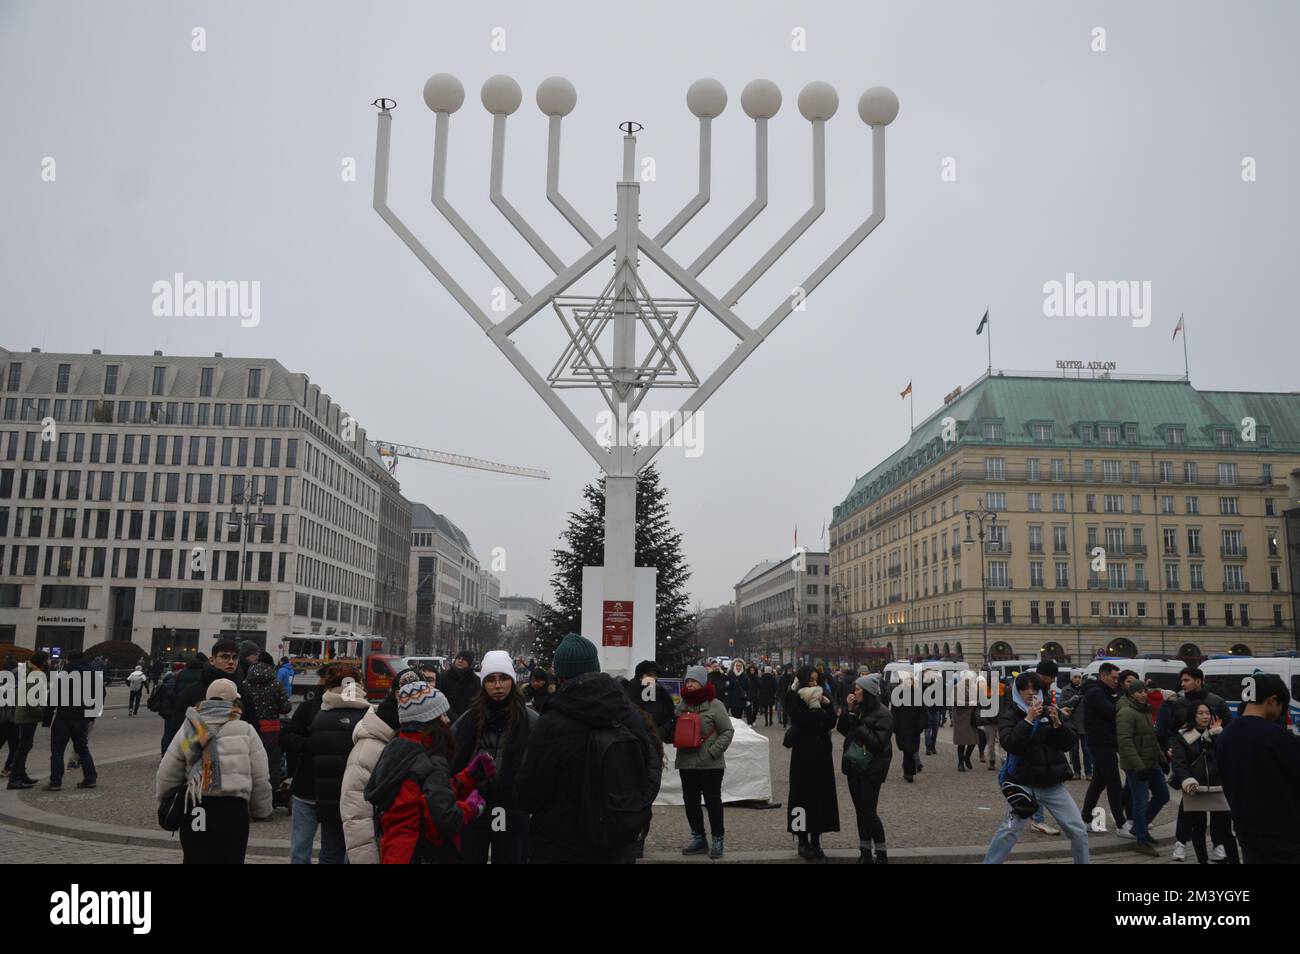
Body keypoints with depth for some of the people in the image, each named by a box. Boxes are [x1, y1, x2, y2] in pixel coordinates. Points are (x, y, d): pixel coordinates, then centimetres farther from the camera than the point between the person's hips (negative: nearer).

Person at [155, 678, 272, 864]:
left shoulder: (188, 728, 5)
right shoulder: (246, 731, -1)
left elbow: (166, 775, 7)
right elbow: (260, 780, 0)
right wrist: (262, 810, 14)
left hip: (195, 812, 2)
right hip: (233, 811, -2)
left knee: (195, 859, 12)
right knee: (230, 859, 8)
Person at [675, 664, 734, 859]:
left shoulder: (714, 705, -8)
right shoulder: (681, 705, 8)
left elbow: (727, 731, -8)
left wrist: (713, 752, -15)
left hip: (710, 764, -5)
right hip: (686, 762, 5)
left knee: (712, 801, 1)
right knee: (690, 801, 10)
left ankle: (718, 839, 14)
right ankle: (698, 839, 24)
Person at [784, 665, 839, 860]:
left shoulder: (822, 696, 9)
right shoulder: (794, 699, -4)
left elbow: (831, 722, 0)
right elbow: (802, 720, -19)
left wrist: (826, 704, -12)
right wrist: (817, 706, -13)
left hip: (822, 752, 4)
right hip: (804, 753, -4)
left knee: (821, 793, 4)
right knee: (804, 794, -2)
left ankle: (816, 840, 12)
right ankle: (803, 840, 7)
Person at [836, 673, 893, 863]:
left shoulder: (883, 715, -14)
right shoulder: (857, 709, 6)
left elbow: (877, 742, -20)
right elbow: (841, 729, 6)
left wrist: (857, 724, -19)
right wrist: (848, 710, -6)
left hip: (871, 769, -7)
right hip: (854, 766, 7)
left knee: (869, 812, -6)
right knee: (860, 811, 12)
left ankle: (881, 854, 8)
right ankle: (865, 853, 22)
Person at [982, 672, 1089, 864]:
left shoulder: (1050, 710, 7)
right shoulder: (1009, 713, -3)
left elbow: (1068, 744, 3)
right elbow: (1009, 744, -18)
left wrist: (1058, 723, -14)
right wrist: (1028, 720, -25)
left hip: (1053, 783, 4)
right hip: (1023, 782, -4)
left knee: (1079, 830, 3)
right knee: (1010, 829, -16)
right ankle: (990, 862, -2)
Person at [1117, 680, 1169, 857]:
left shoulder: (1145, 710, 13)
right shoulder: (1126, 713, -17)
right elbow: (1125, 743, -23)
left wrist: (1162, 758, 17)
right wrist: (1139, 766, -24)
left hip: (1151, 763, 9)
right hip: (1135, 767, -9)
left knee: (1162, 794, 15)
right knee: (1141, 801, -4)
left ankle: (1141, 827, 30)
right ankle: (1141, 841, 8)